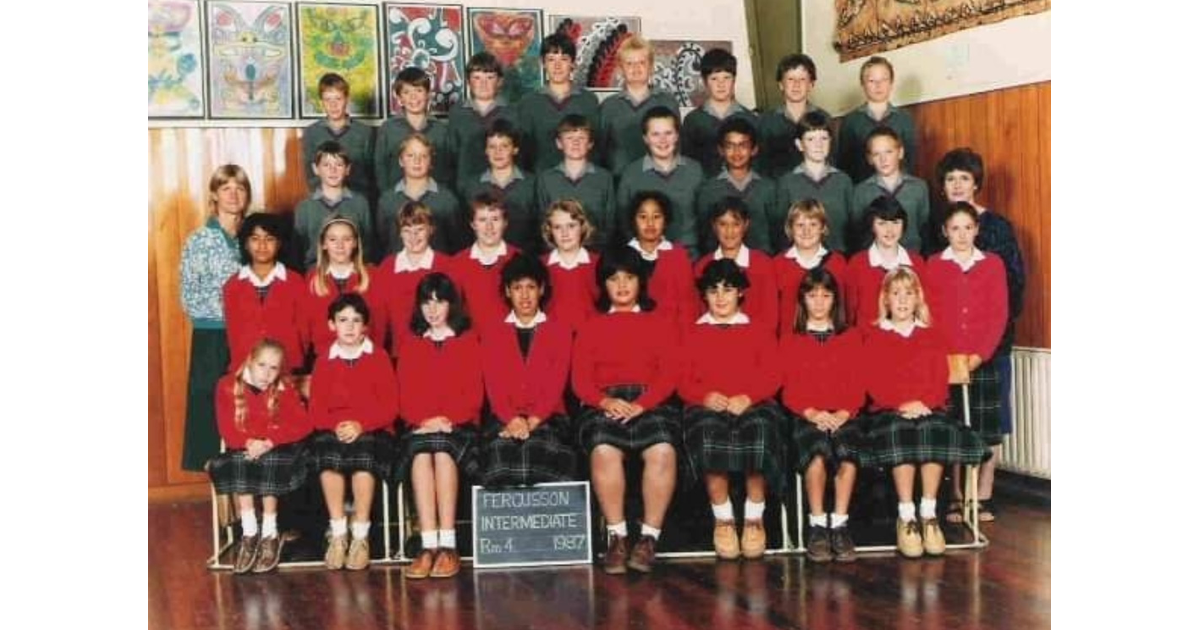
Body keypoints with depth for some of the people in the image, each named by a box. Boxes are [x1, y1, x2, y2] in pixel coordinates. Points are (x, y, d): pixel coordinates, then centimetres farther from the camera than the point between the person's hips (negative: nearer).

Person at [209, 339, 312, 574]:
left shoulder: (284, 389, -5)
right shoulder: (229, 387, -5)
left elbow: (303, 424, -15)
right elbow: (227, 429, -10)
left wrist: (268, 441, -27)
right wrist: (249, 442, -30)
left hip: (278, 448, -1)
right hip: (244, 449, 1)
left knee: (269, 463, -34)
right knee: (238, 462, -32)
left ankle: (270, 535, -23)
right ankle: (249, 533, -25)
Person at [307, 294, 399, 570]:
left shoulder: (378, 357, 6)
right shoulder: (324, 360, 12)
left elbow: (390, 405, 0)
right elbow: (316, 407, 8)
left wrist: (361, 425, -16)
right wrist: (335, 426, -14)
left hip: (372, 430, -1)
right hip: (332, 431, 2)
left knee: (363, 455, -35)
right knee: (328, 454, -33)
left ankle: (360, 536, -27)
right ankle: (338, 534, -25)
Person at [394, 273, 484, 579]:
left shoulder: (468, 340, 14)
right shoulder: (409, 342, 18)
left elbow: (474, 392, 5)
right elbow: (406, 392, 9)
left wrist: (448, 419, -12)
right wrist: (425, 419, -10)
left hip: (458, 425, -1)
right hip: (418, 426, 1)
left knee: (443, 450, -35)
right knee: (421, 453, -34)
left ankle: (448, 545, -38)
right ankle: (428, 546, -40)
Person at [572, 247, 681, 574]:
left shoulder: (661, 324, 18)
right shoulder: (591, 327, 20)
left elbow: (669, 375, 5)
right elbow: (580, 379, 8)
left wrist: (640, 405, -14)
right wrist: (605, 401, -14)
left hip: (650, 403, 0)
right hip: (603, 404, 0)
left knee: (662, 450, -33)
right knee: (604, 451, -34)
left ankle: (649, 537, -24)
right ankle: (616, 536, -23)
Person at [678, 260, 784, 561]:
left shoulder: (759, 330, 21)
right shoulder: (693, 333, 22)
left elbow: (771, 377, 9)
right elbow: (684, 381, 11)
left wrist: (747, 398, -11)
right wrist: (706, 396, -10)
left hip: (753, 405, 0)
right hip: (707, 407, 0)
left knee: (759, 431, -37)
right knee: (708, 436, -37)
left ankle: (754, 519, -19)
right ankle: (723, 520, -19)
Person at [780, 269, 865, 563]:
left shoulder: (851, 338, 18)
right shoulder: (790, 339, 15)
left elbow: (857, 384, 9)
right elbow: (789, 387, 5)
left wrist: (844, 412, -11)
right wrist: (811, 412, -13)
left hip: (843, 416, 1)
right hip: (805, 417, -1)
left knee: (848, 452, -34)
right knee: (816, 453, -35)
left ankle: (840, 525, -25)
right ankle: (817, 526, -23)